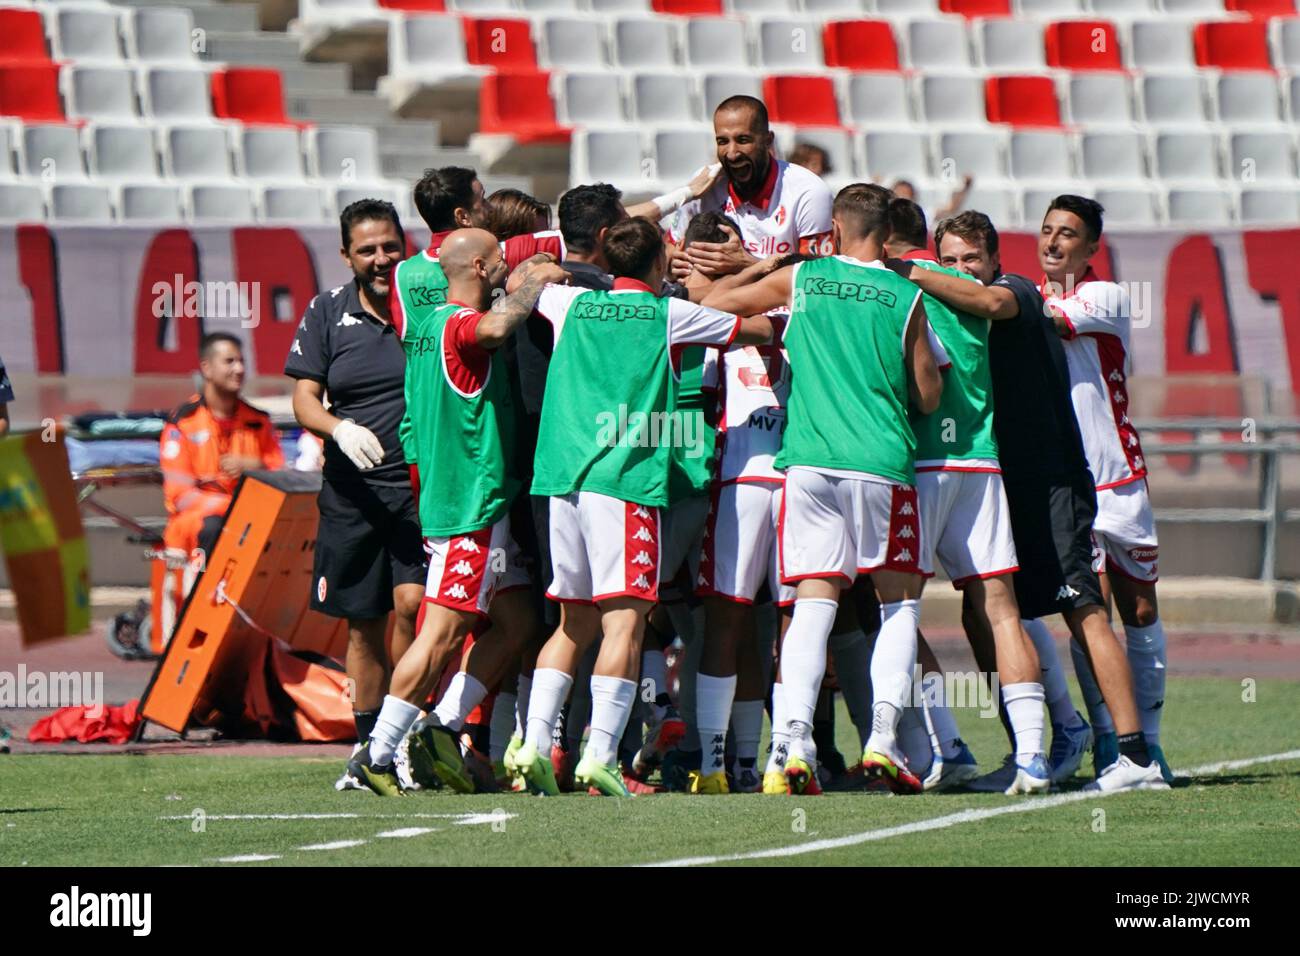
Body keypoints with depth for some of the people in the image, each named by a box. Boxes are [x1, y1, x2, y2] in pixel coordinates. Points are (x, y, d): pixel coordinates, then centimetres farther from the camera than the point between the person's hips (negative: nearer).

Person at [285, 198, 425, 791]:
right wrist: (340, 428, -16)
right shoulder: (327, 313, 7)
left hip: (422, 484, -2)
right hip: (352, 491, 2)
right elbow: (304, 398, 5)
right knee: (363, 624, 7)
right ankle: (368, 748, 16)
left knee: (412, 605, -17)